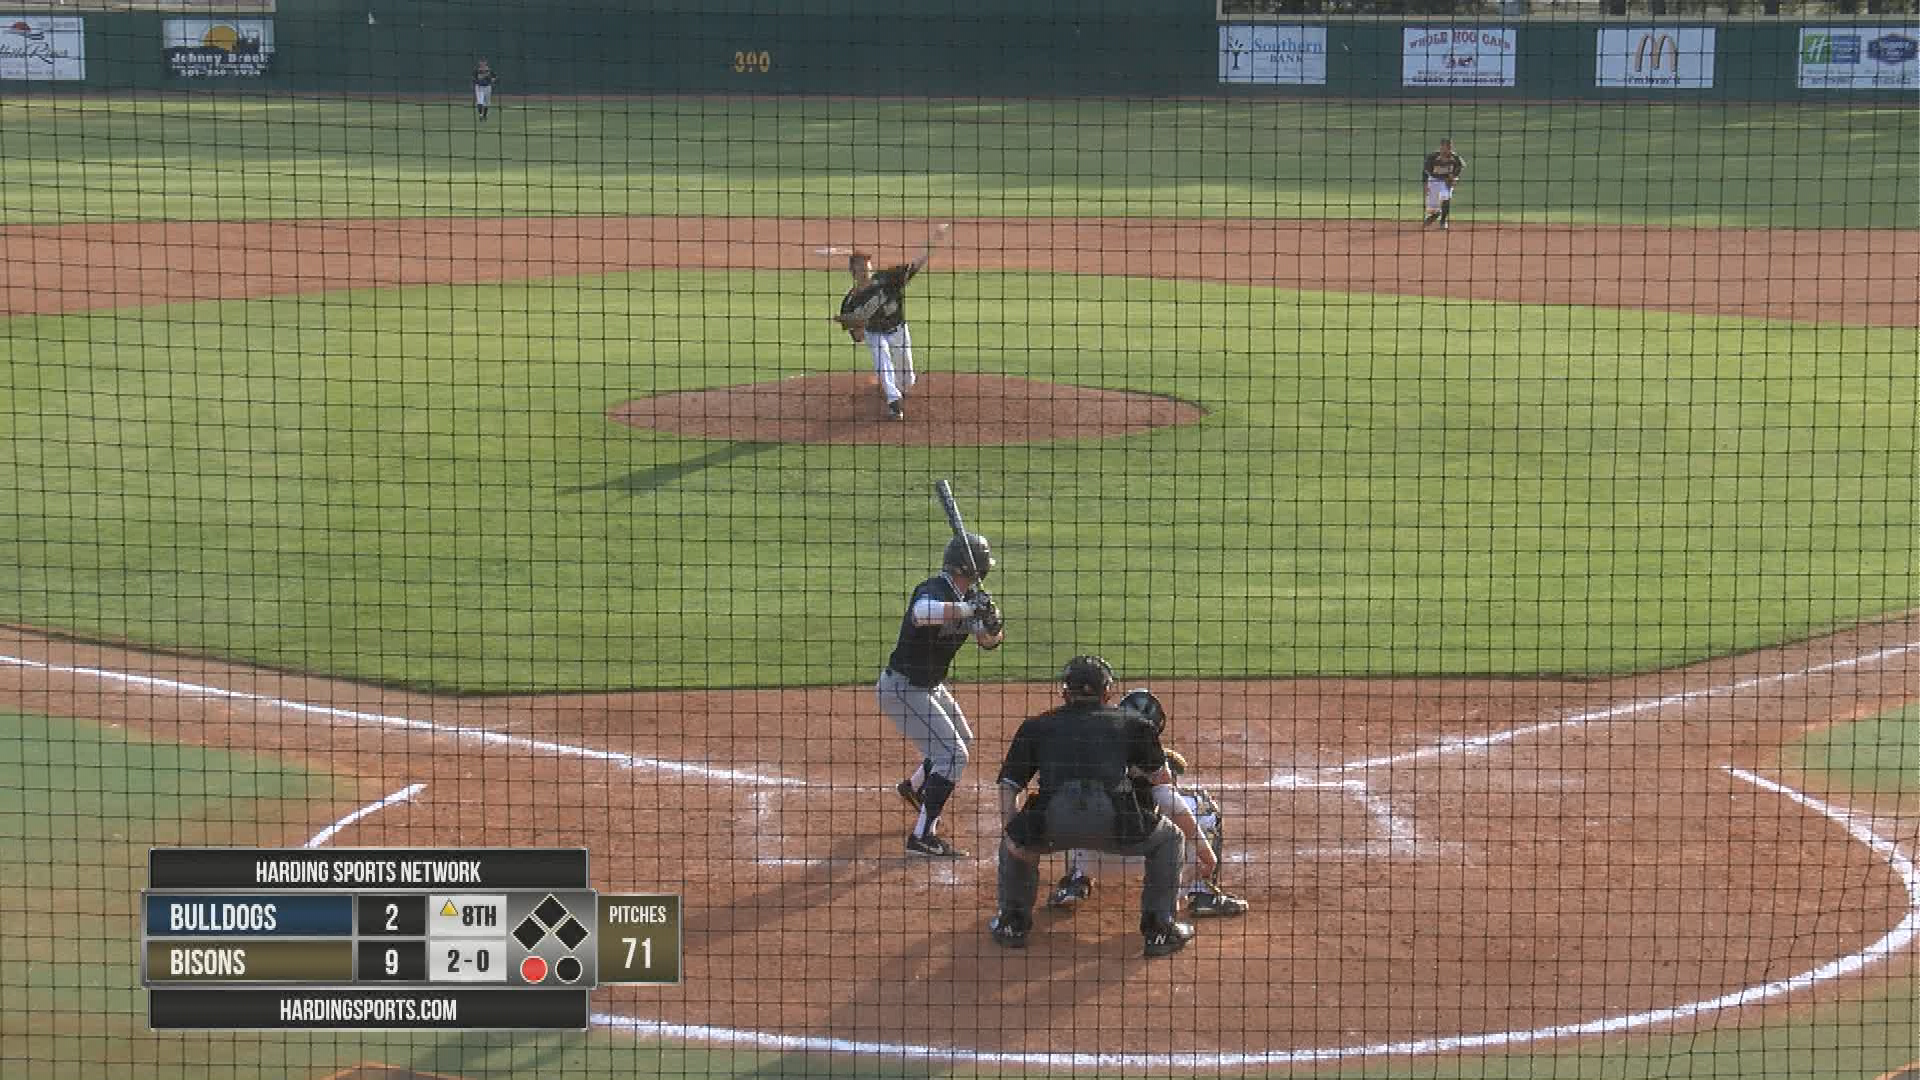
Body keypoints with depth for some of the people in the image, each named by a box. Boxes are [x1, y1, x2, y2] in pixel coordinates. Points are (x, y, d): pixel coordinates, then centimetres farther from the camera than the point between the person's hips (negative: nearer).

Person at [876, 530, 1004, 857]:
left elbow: (989, 642, 1)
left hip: (929, 686, 10)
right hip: (902, 689, -10)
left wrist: (991, 624, -22)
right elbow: (922, 612, -50)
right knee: (953, 755, -14)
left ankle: (914, 786, 50)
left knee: (963, 742, 27)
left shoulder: (966, 598, 2)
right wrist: (971, 609, -46)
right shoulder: (934, 590, -26)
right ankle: (922, 836, -13)